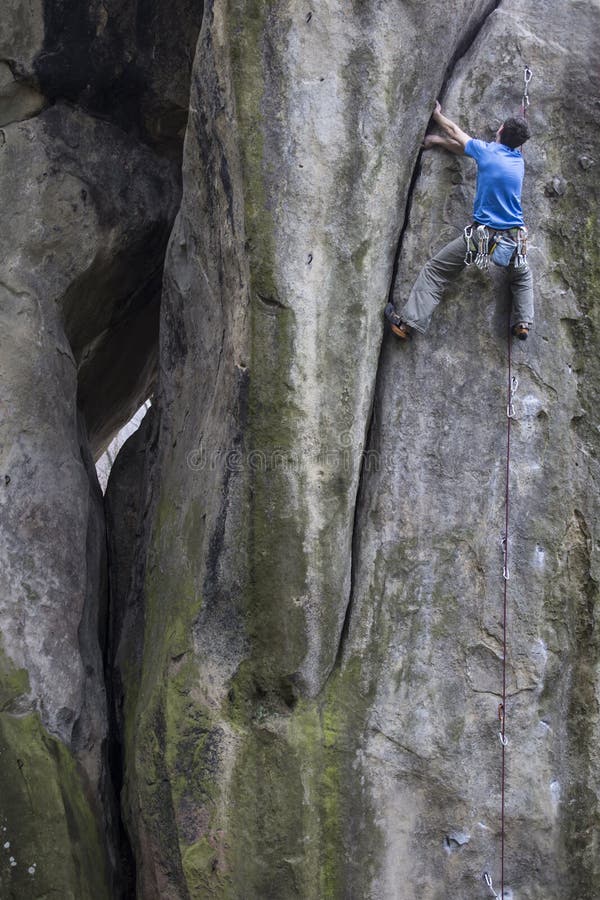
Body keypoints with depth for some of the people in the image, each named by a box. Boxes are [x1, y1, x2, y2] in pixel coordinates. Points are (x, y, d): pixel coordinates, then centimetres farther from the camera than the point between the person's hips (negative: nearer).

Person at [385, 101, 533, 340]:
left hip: (482, 234, -4)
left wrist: (437, 115, 34)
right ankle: (523, 322, 20)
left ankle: (409, 322, -5)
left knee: (435, 271, 3)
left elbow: (455, 132, 15)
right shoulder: (518, 160, 9)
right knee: (522, 277, 33)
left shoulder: (486, 151, -4)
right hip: (514, 238, 4)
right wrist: (439, 141, 28)